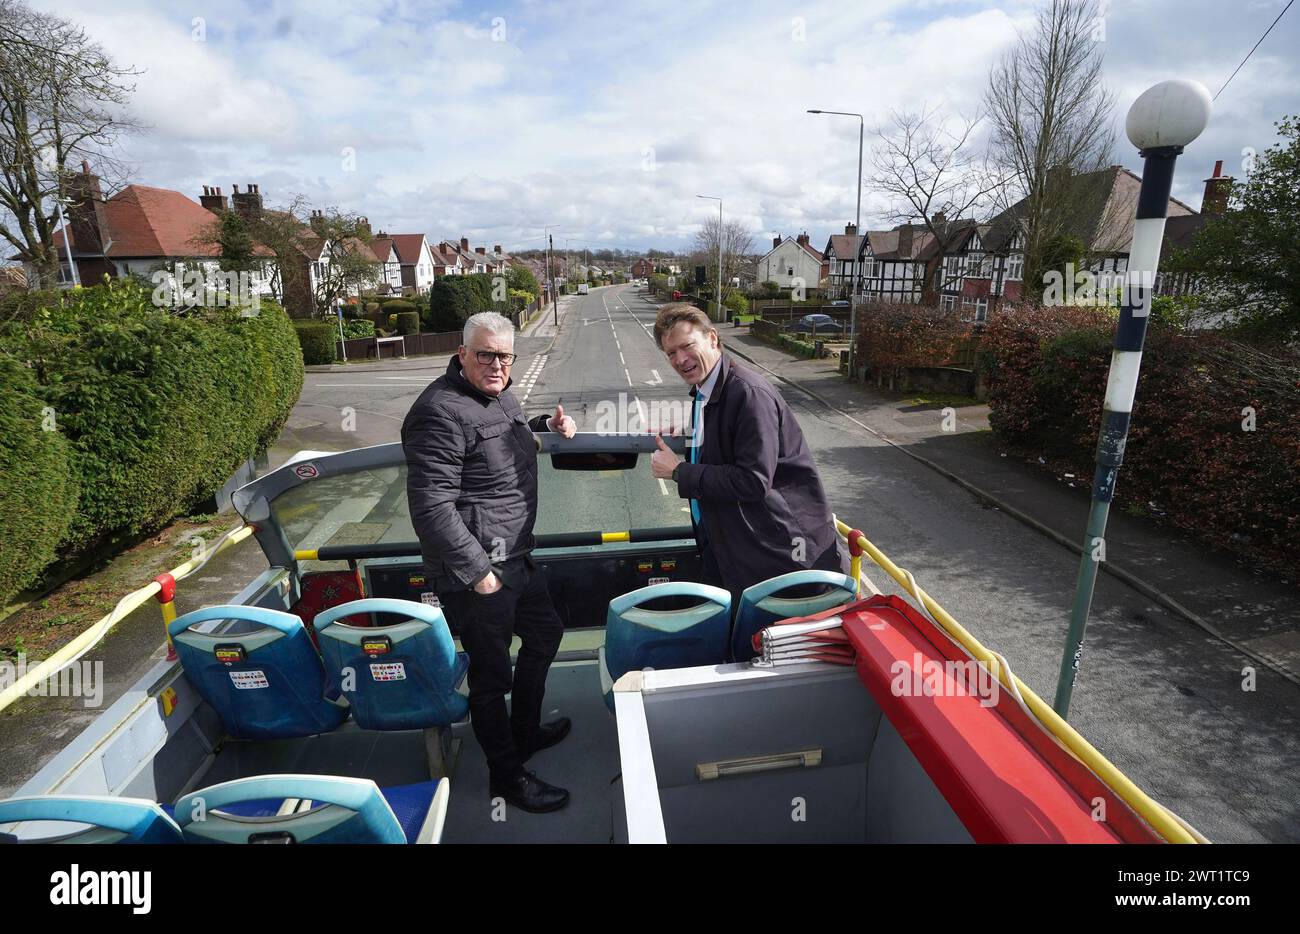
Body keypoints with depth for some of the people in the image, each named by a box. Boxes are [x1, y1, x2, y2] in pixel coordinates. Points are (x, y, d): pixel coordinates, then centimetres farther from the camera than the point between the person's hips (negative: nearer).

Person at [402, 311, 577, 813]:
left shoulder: (497, 394, 9)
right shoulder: (442, 412, -22)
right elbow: (431, 507, -26)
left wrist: (545, 424, 15)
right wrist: (477, 572, -23)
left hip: (515, 557, 10)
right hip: (477, 570, -10)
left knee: (546, 630, 25)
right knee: (492, 672, 6)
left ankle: (525, 730, 47)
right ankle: (507, 776, 29)